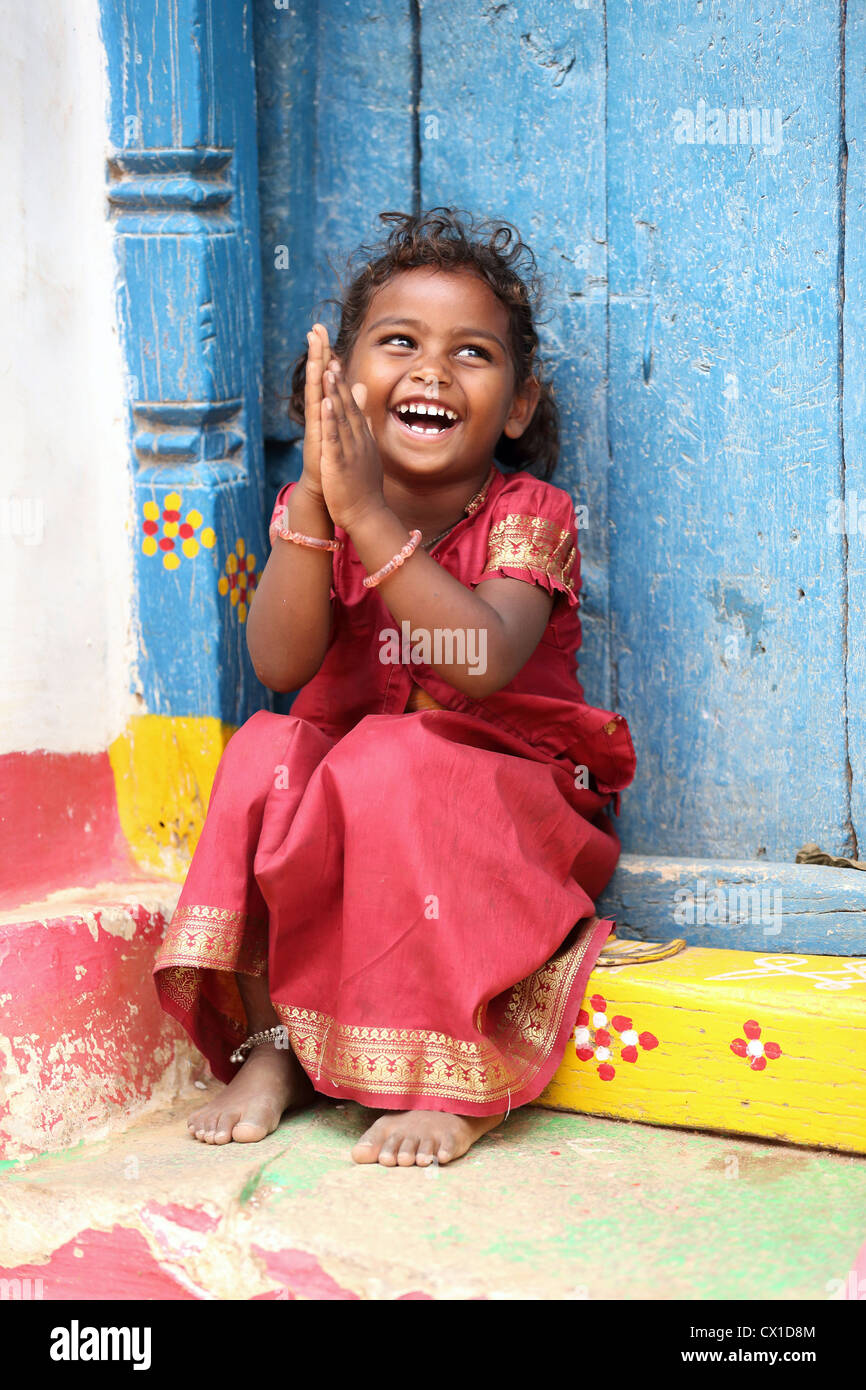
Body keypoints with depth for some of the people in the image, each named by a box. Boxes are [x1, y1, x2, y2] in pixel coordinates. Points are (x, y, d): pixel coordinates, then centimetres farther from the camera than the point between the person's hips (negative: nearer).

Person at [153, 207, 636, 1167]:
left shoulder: (528, 514, -11)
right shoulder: (316, 509, -1)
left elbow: (483, 662, -31)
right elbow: (279, 664, -18)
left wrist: (368, 514, -35)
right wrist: (315, 498, -28)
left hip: (510, 792, -4)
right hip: (341, 793, 4)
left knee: (392, 765, -32)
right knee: (266, 752, -24)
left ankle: (459, 1080, -23)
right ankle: (271, 1043, -13)